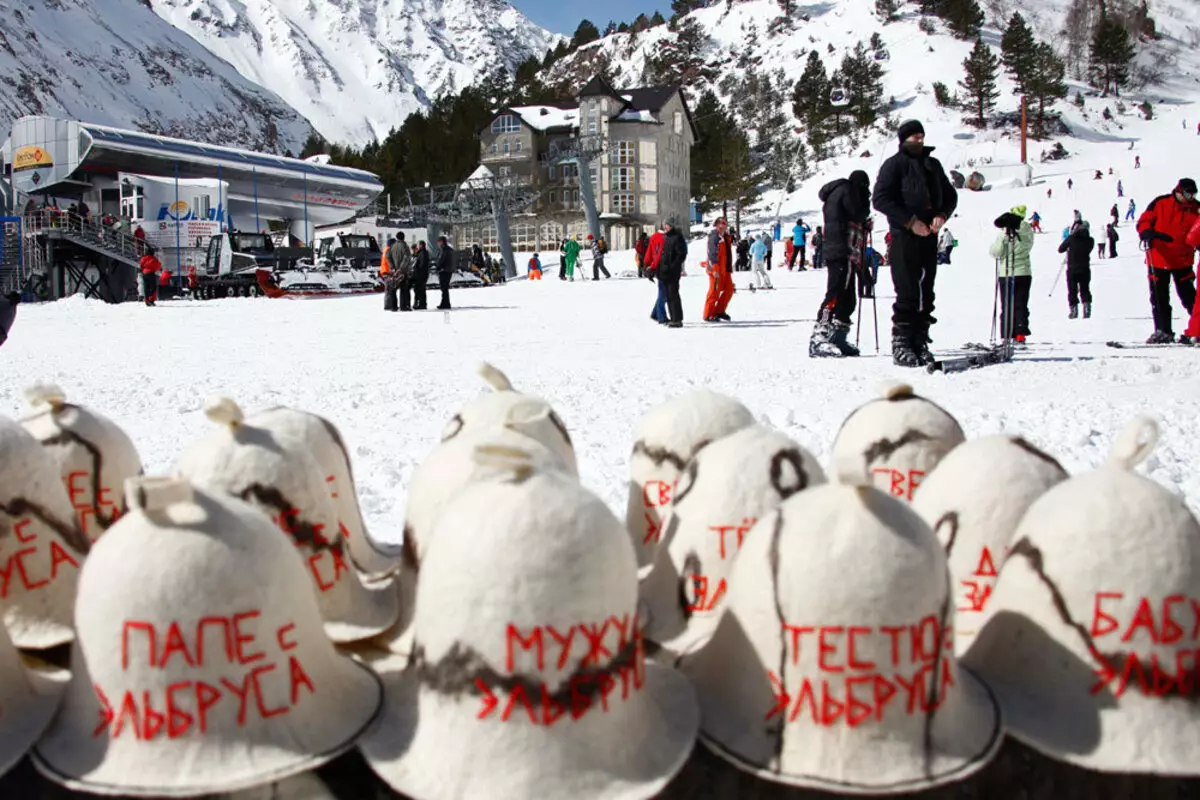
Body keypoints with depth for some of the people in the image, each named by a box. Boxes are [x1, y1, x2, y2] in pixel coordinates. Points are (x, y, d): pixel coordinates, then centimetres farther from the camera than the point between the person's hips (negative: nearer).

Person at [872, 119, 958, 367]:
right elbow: (881, 199, -9)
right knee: (908, 293, -10)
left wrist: (942, 215, -1)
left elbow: (950, 195, 21)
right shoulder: (894, 164, 1)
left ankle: (920, 341, 11)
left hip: (929, 236, 6)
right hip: (904, 236, -6)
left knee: (926, 293, 6)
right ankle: (901, 342, -4)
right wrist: (910, 221, -15)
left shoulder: (933, 165, 19)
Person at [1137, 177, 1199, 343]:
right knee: (1159, 298, 5)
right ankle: (1163, 331, 14)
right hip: (1158, 260, -1)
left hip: (1183, 261, 1)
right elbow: (1143, 221, -4)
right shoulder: (1160, 203, -5)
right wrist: (1147, 232, -25)